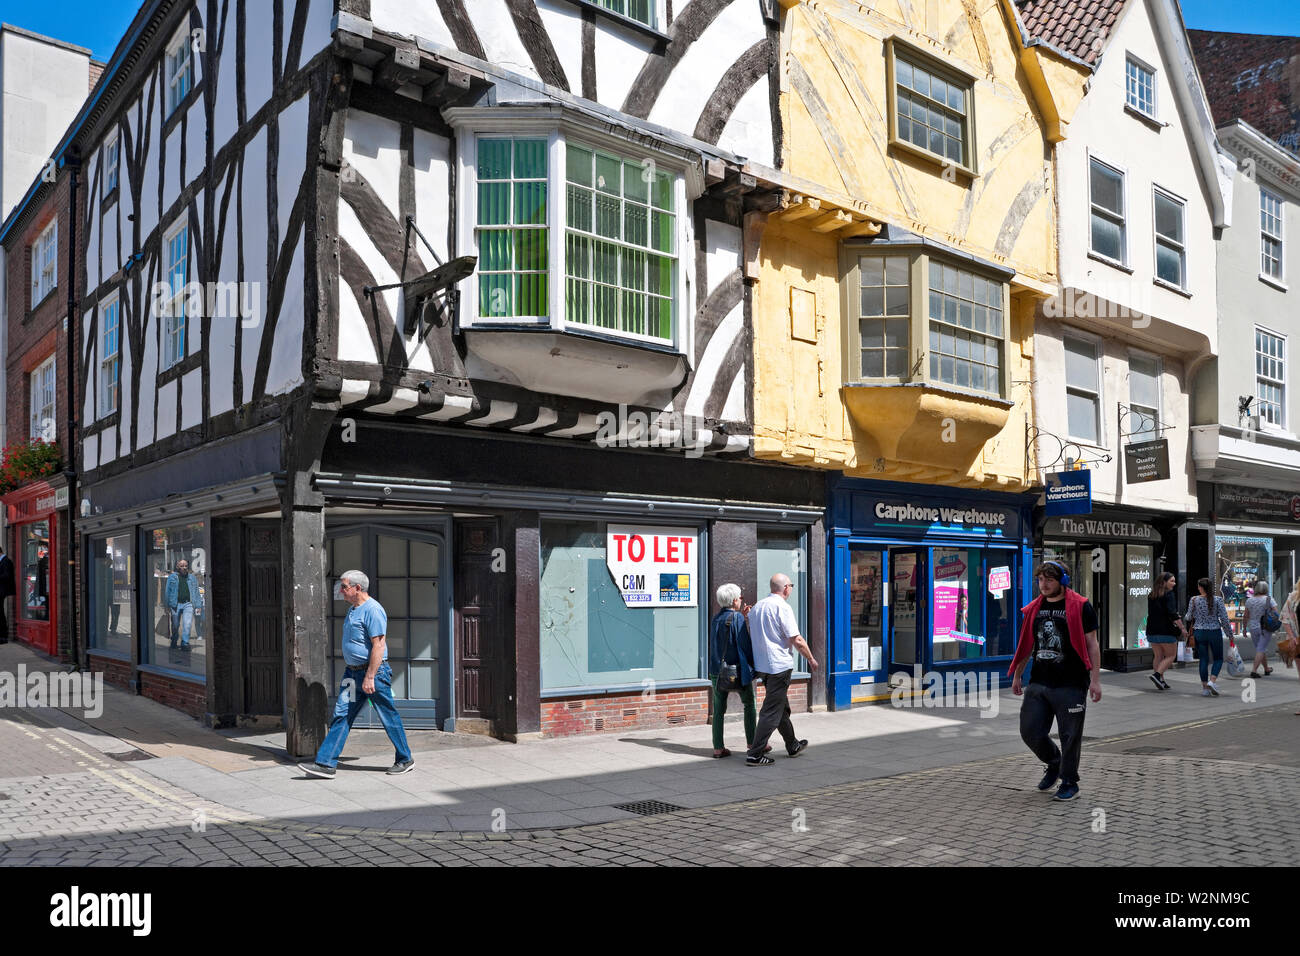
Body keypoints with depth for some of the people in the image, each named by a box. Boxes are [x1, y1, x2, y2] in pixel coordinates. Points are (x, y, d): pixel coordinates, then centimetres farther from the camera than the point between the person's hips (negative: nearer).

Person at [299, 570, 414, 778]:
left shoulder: (373, 610, -17)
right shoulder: (353, 609, 14)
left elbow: (379, 645, -21)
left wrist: (369, 677, -23)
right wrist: (351, 668, 22)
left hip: (373, 671, -9)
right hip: (352, 672, 9)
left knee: (389, 717, 2)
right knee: (340, 716, 3)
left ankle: (405, 759, 15)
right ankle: (325, 764, 3)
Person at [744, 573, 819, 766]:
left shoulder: (756, 607, 11)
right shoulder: (782, 607, -14)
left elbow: (751, 637, 17)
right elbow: (797, 640, -13)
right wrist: (811, 658, -1)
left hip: (761, 665, 9)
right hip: (779, 665, -9)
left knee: (782, 707, 21)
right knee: (772, 711, -5)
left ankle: (793, 746, 35)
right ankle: (755, 755, -6)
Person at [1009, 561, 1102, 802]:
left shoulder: (1080, 607, -5)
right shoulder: (1033, 609, 9)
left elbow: (1091, 645, -5)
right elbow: (1026, 645, 18)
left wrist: (1095, 680, -10)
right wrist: (1017, 676, 18)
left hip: (1071, 685, -5)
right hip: (1038, 683, 5)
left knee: (1070, 736, 2)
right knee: (1030, 731, 5)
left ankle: (1069, 782, 20)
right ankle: (1054, 764, 31)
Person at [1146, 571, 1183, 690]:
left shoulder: (1151, 595, 11)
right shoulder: (1169, 594, -11)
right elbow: (1173, 613, -18)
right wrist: (1182, 628, -15)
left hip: (1152, 631, 7)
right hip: (1166, 631, -7)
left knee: (1158, 656, 13)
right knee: (1170, 655, 4)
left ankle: (1161, 681, 13)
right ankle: (1157, 675, -12)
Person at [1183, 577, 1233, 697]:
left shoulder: (1194, 600, -5)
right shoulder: (1218, 600, -7)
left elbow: (1189, 617, 4)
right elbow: (1224, 618, -6)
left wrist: (1185, 615, 28)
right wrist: (1230, 634, 5)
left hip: (1199, 632, 1)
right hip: (1215, 632, -1)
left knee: (1203, 660, 8)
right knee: (1218, 659, 12)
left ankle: (1205, 687, 8)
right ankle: (1212, 681, -9)